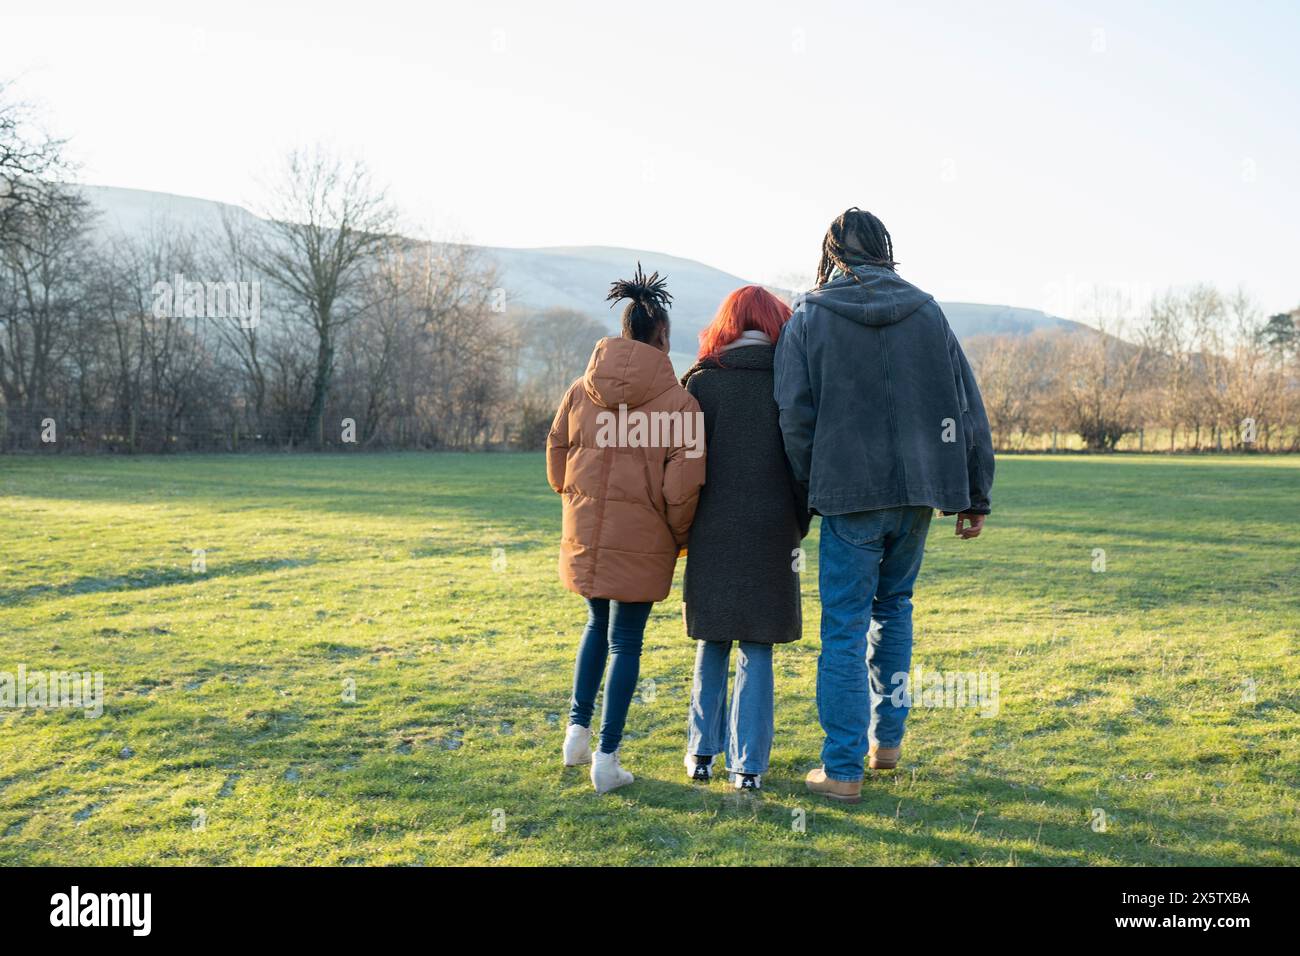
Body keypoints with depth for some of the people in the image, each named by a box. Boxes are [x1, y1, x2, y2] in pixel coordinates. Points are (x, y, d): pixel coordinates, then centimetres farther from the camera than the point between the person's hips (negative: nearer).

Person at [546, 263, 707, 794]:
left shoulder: (580, 391, 1)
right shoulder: (679, 399, -12)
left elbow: (557, 462, 8)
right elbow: (682, 486, -12)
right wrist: (679, 536, 5)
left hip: (585, 531, 4)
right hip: (641, 538, -4)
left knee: (598, 623, 25)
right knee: (626, 641, 6)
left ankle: (577, 730, 23)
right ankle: (607, 756, 8)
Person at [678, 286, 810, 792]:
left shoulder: (702, 380, 0)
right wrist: (799, 524, 10)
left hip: (713, 532, 1)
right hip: (770, 532, -1)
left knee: (711, 645, 15)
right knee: (756, 651, 7)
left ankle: (702, 753, 19)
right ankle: (748, 765, 8)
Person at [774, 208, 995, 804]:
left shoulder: (810, 317, -1)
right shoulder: (927, 312, 8)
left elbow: (795, 414, -8)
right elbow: (968, 407, 7)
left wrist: (809, 488, 4)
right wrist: (975, 495, 11)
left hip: (850, 493, -4)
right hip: (918, 491, 4)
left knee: (844, 628, 2)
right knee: (893, 608, 22)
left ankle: (843, 770, 5)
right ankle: (887, 740, 28)